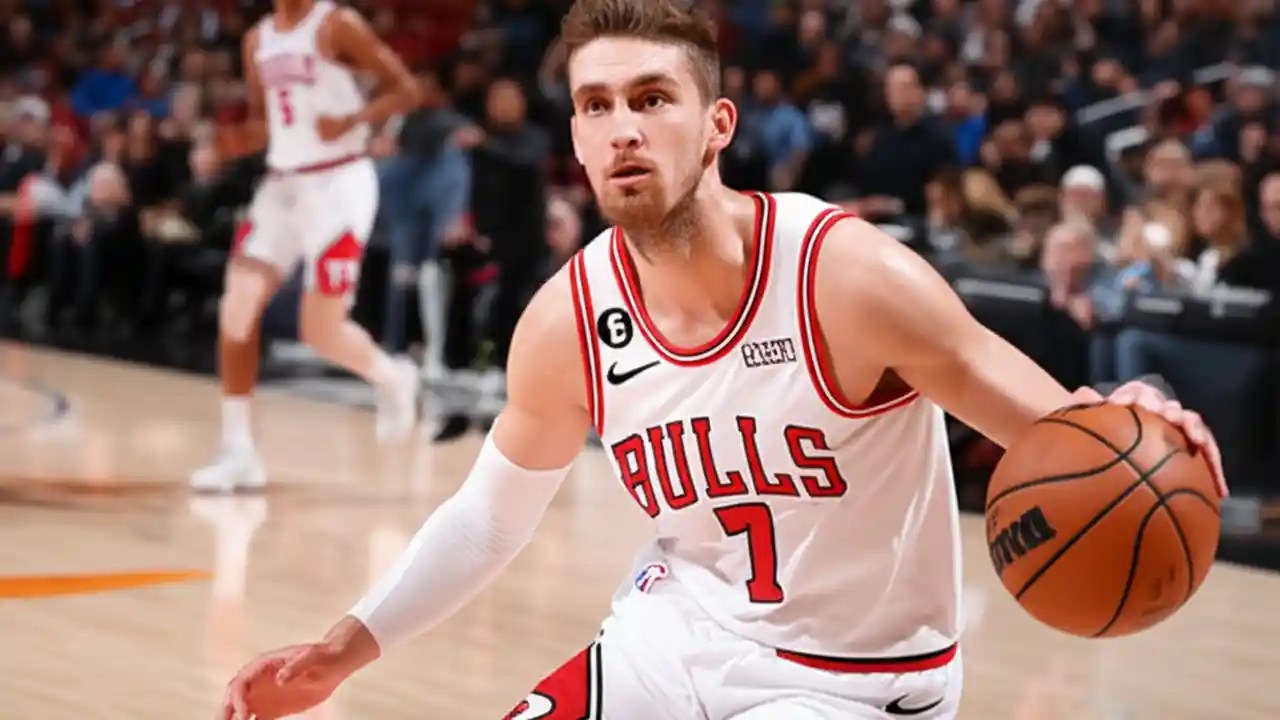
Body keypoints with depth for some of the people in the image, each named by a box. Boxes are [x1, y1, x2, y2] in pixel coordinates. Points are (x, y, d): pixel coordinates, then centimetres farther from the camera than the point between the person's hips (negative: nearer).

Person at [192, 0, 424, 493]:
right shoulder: (257, 40, 11)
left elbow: (406, 91, -10)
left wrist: (351, 121, -25)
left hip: (338, 184, -6)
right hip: (282, 184, 6)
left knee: (321, 331, -8)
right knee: (237, 310, -7)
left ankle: (393, 379, 25)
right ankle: (238, 452, -1)